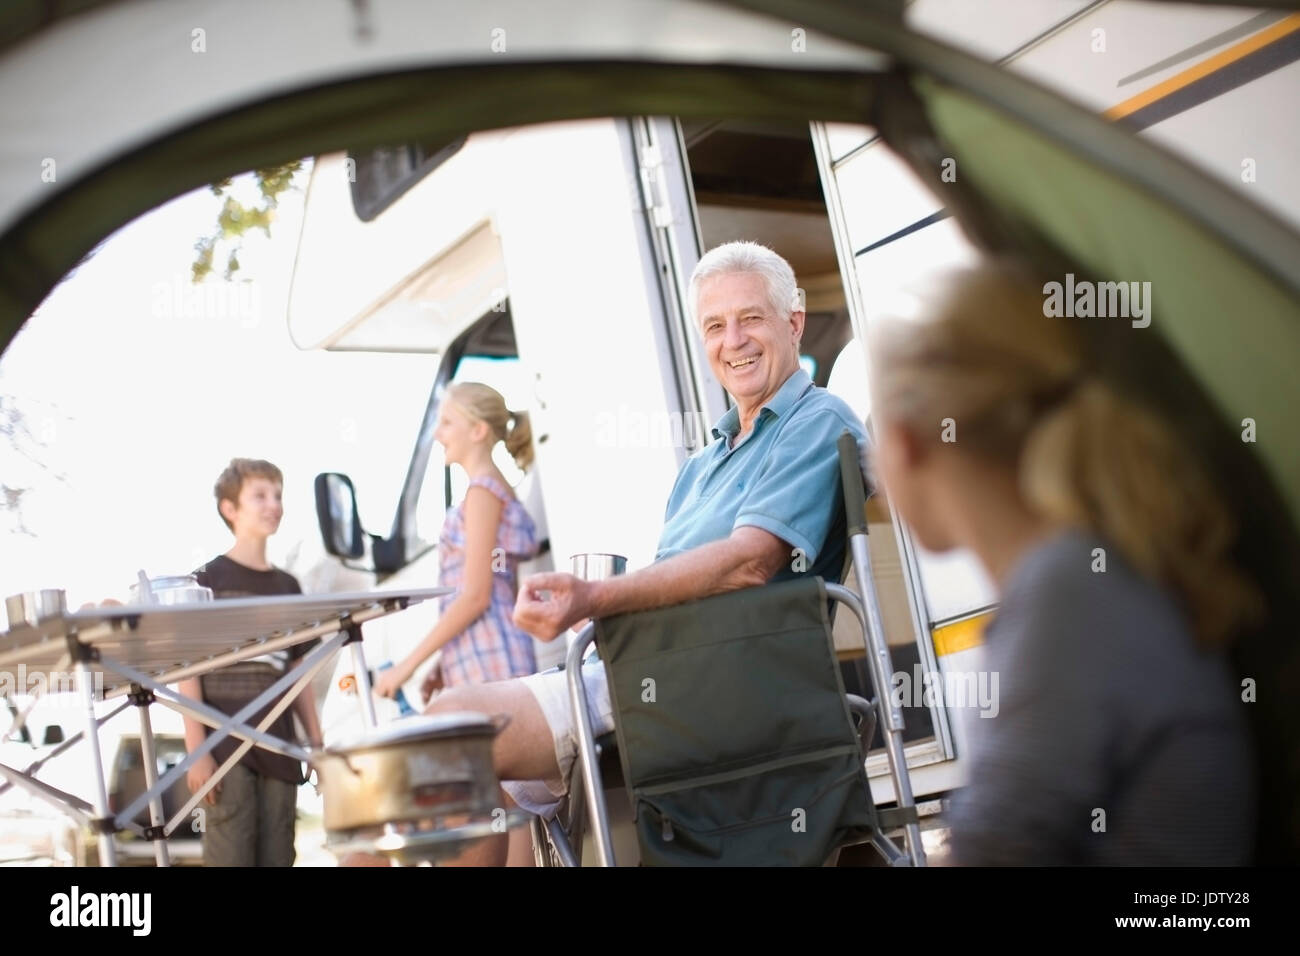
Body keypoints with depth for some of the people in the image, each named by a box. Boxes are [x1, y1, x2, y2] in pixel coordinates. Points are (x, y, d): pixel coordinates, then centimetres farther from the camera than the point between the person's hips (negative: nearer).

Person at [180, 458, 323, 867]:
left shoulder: (287, 586, 15)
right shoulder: (208, 580, 0)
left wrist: (317, 745, 10)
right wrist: (196, 751, -13)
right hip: (225, 746, -5)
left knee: (277, 856, 5)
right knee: (230, 857, -6)